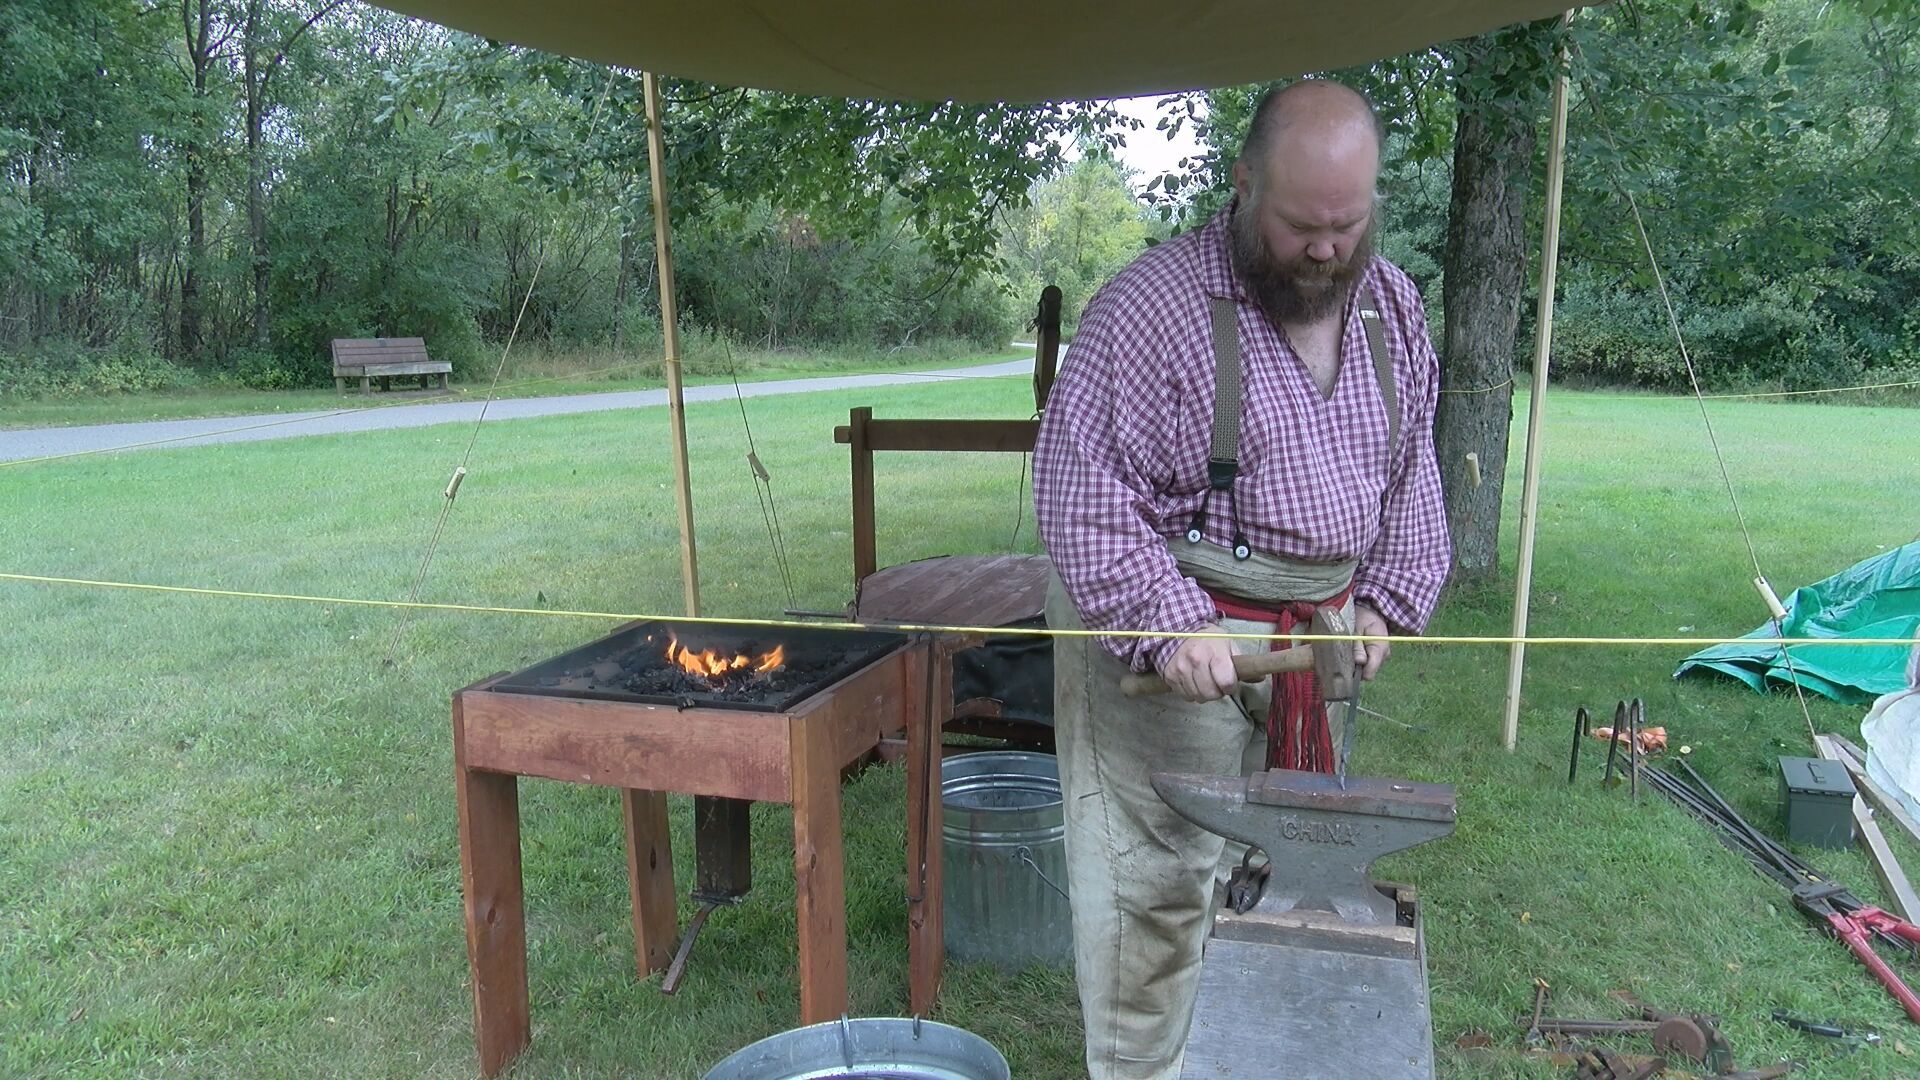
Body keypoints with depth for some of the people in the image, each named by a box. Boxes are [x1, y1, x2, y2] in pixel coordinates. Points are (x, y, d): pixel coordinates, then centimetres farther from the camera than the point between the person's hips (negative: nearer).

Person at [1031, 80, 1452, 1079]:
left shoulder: (1392, 305, 7)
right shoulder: (1156, 303, -15)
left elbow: (1411, 476, 16)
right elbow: (1079, 485, -17)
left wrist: (1386, 601, 4)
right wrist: (1167, 624, -24)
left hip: (1315, 645, 7)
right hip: (1175, 644, -6)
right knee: (1157, 886, 1)